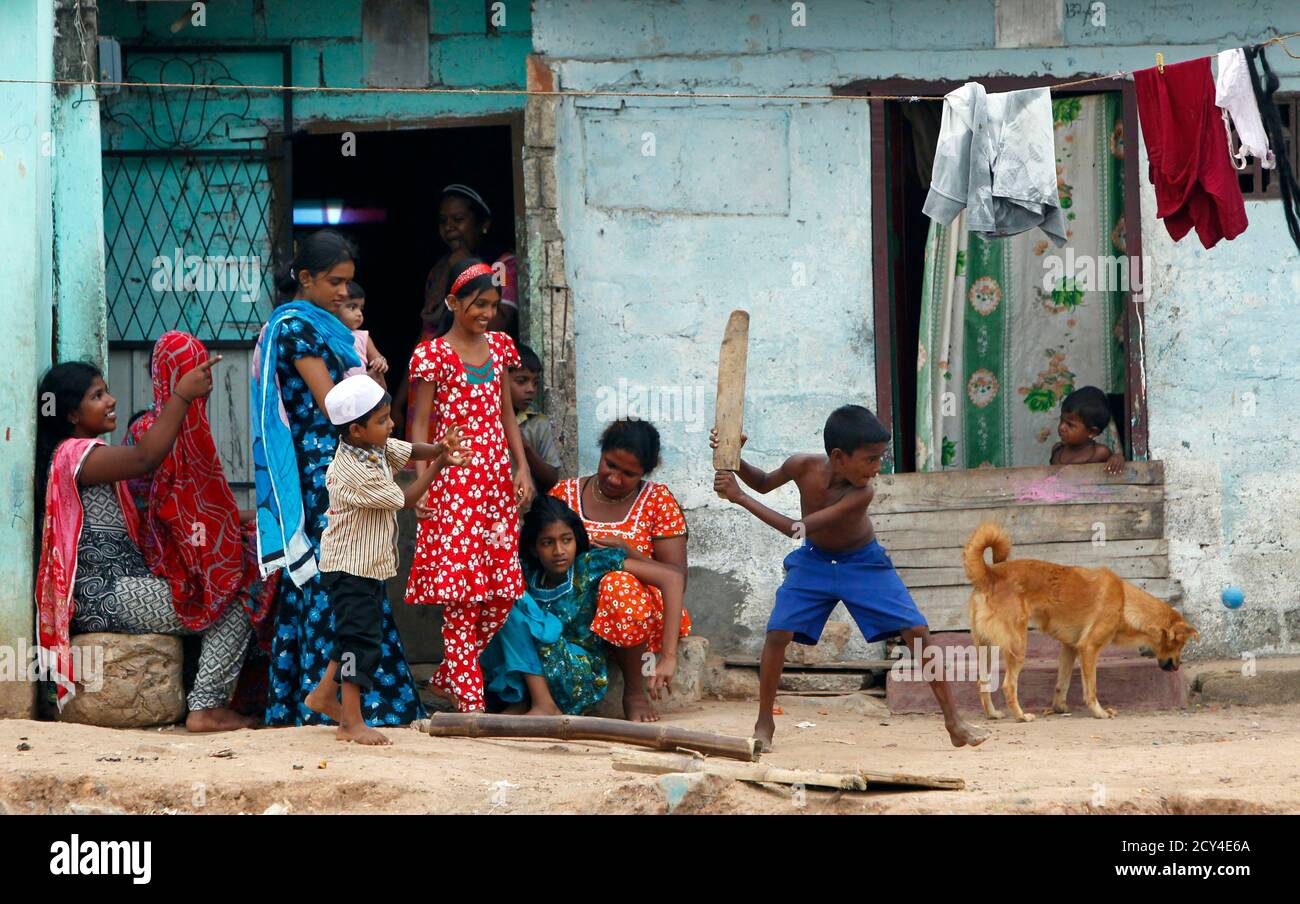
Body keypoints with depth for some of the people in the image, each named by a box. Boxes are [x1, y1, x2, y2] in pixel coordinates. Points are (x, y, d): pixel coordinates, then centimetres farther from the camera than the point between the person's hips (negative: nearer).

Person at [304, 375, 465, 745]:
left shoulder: (376, 445, 0)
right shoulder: (357, 474, -26)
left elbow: (410, 451, 5)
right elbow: (404, 499, -17)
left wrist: (438, 448, -18)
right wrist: (438, 465, -10)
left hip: (370, 565, 10)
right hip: (351, 569, -10)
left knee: (357, 634, 19)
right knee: (360, 641, -8)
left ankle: (324, 695, 33)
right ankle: (352, 723, -4)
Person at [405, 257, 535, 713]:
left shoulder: (498, 346, 13)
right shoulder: (433, 354, -4)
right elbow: (420, 423, -3)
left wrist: (522, 467, 7)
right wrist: (420, 485, -10)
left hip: (496, 478, 6)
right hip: (454, 481, -6)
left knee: (502, 590, 2)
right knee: (459, 591, -9)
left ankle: (448, 676, 19)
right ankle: (470, 698, -7)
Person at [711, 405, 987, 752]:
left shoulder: (862, 494, -34)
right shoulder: (804, 467, -25)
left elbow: (797, 528, -37)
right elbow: (764, 483, 0)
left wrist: (740, 498, -37)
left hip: (863, 562, -2)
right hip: (814, 562, 2)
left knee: (917, 631, -12)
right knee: (779, 630, -16)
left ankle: (953, 721, -3)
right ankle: (764, 724, 0)